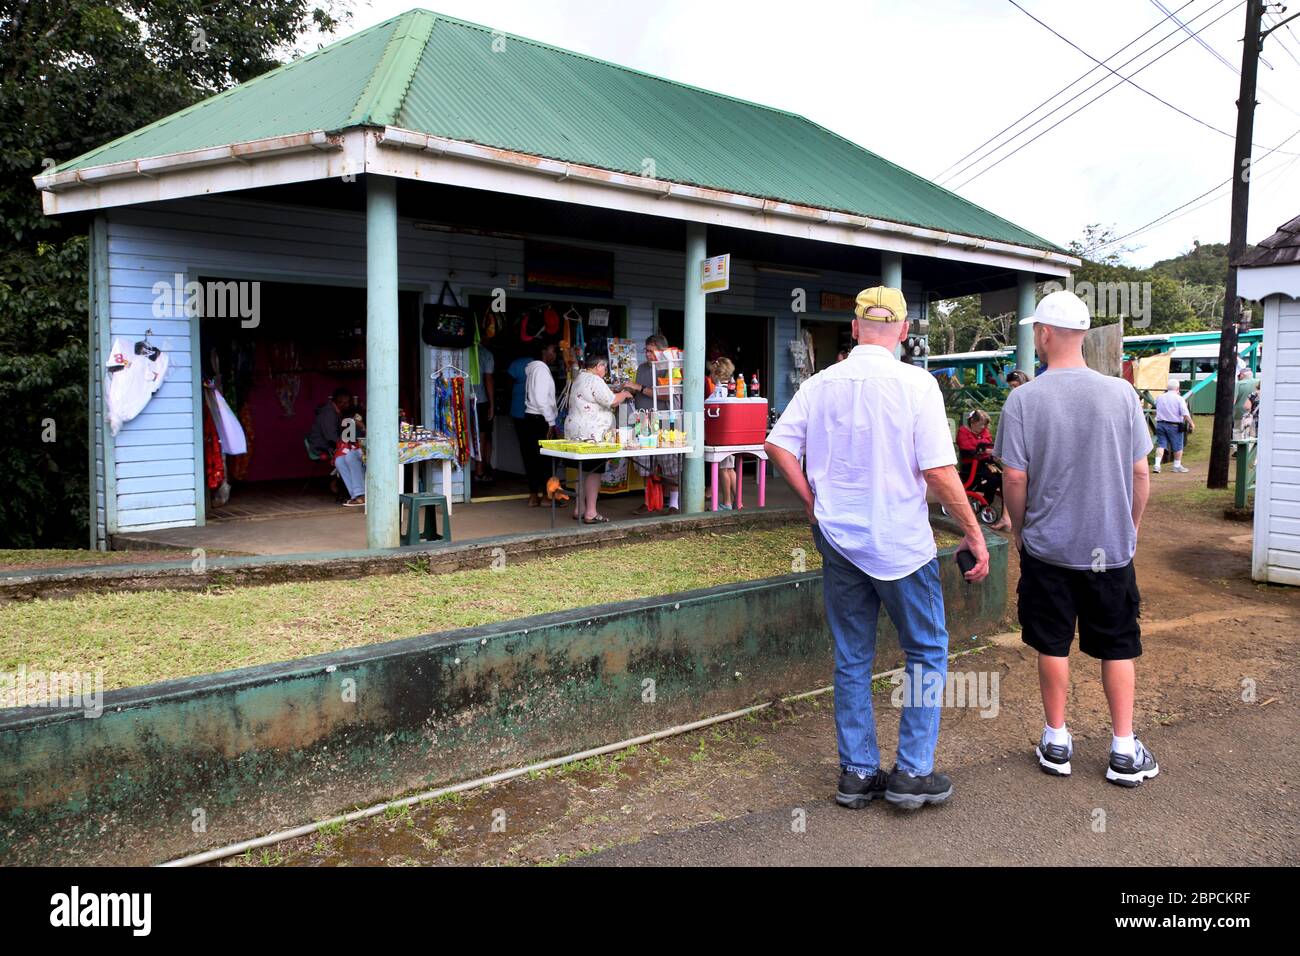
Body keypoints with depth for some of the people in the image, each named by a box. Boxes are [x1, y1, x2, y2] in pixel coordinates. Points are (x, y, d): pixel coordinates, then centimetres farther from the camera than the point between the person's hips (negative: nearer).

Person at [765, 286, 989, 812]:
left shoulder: (820, 384, 0)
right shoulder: (916, 384, -12)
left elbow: (778, 444, -1)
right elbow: (939, 471, -15)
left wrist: (813, 501, 9)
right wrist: (973, 532, -5)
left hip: (839, 542, 4)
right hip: (902, 544, -4)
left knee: (851, 660, 14)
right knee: (928, 653, 13)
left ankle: (857, 773, 21)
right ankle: (913, 773, 15)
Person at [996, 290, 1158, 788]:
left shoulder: (1024, 399, -11)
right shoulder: (1121, 393, -6)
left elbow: (1014, 476, -9)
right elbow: (1141, 472, -1)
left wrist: (1018, 528, 7)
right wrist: (1132, 527, 14)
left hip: (1047, 546, -1)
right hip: (1112, 546, 1)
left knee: (1053, 645, 11)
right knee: (1118, 647, 13)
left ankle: (1056, 742, 23)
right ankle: (1125, 751, 20)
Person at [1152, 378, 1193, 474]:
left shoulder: (1160, 398, 7)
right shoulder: (1179, 399, -8)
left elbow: (1156, 411, 19)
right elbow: (1185, 413, -14)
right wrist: (1191, 423, -8)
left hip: (1160, 424, 4)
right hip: (1174, 426, -4)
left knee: (1161, 445, 4)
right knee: (1178, 447, 10)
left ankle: (1157, 465, -9)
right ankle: (1177, 466, 19)